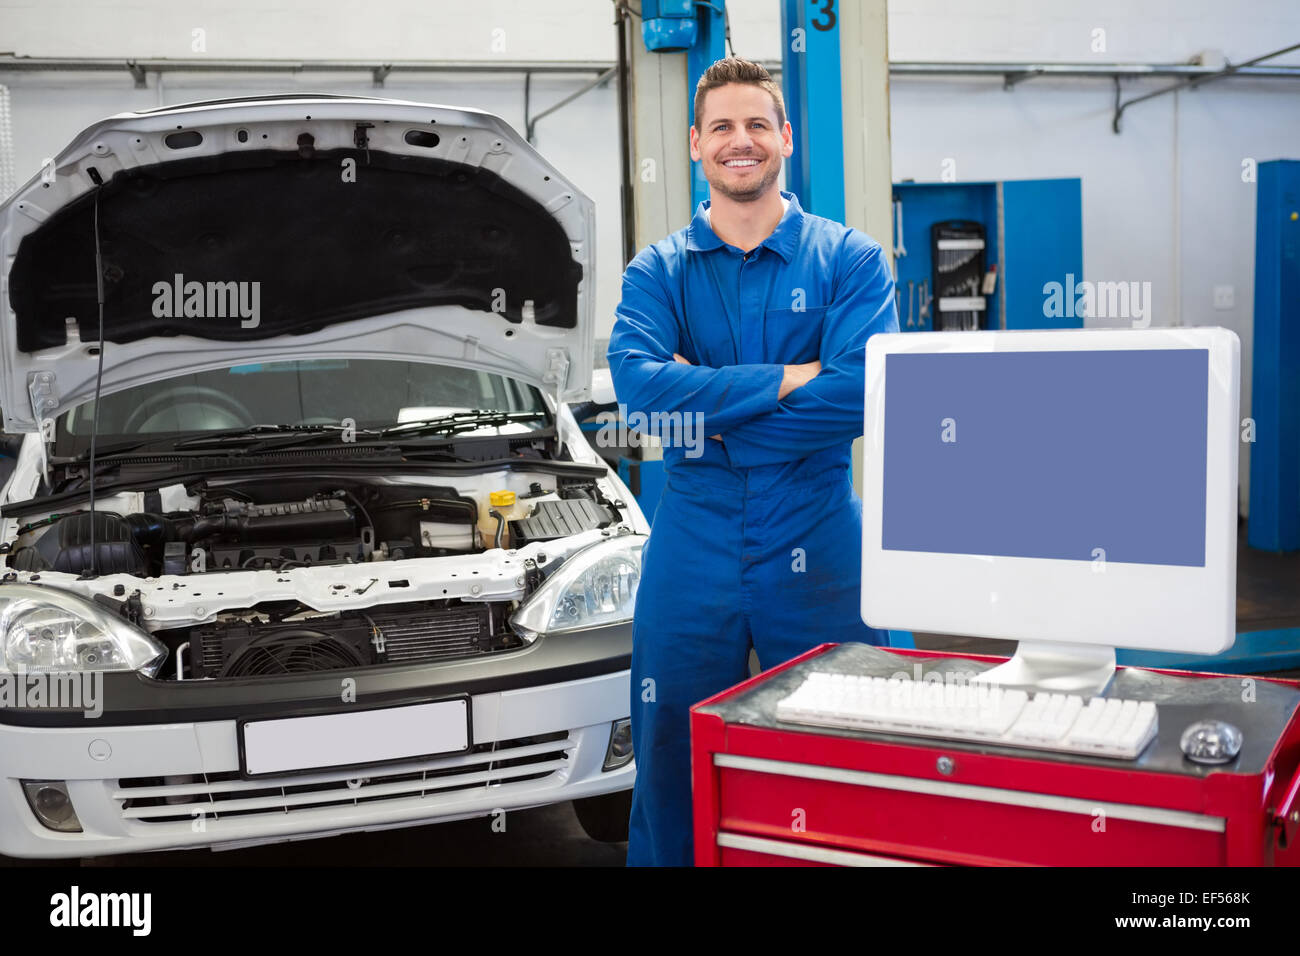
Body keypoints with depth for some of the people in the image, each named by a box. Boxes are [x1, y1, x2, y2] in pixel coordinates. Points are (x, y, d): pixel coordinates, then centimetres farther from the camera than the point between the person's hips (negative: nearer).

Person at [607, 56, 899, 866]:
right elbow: (637, 384, -13)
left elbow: (861, 394, -14)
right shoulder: (657, 271, 6)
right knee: (673, 764, 11)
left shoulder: (849, 259, 2)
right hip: (692, 547, 1)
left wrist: (708, 413, -15)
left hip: (816, 547, -1)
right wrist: (786, 380, -16)